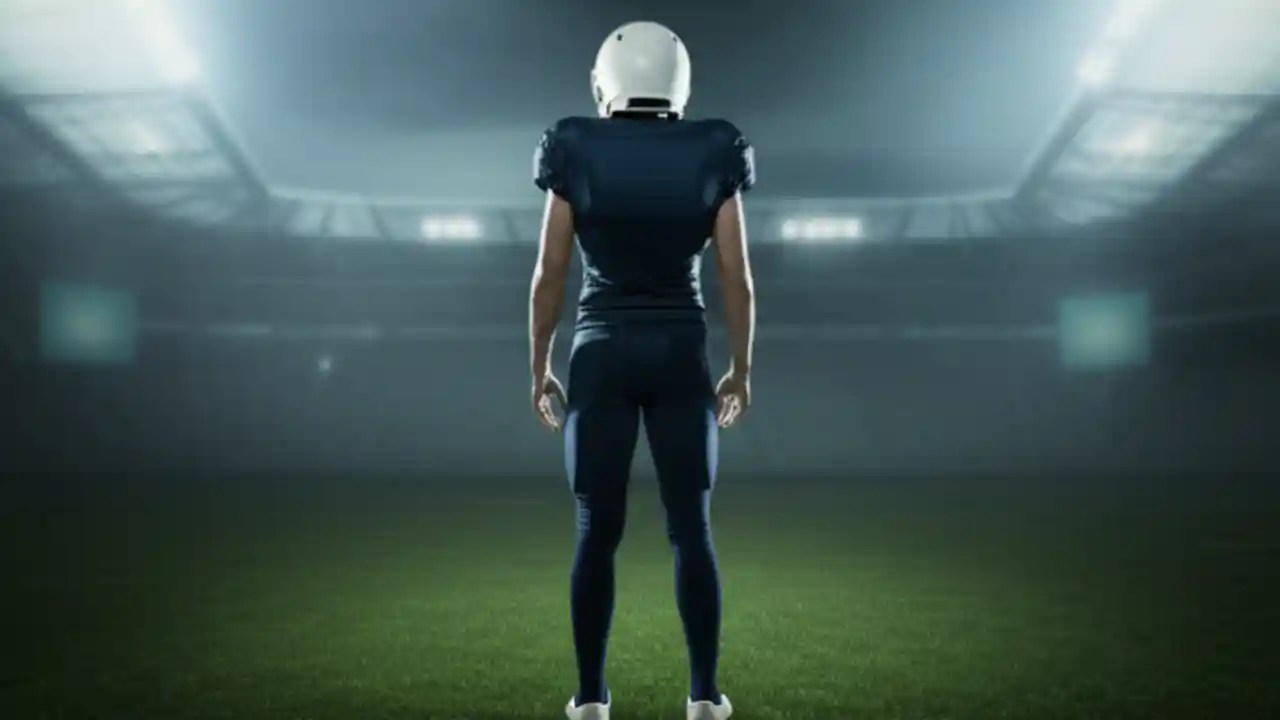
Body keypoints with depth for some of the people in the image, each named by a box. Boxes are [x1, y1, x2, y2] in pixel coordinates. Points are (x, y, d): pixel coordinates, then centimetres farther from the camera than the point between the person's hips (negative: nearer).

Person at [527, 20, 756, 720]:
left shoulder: (575, 155, -2)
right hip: (681, 355, 1)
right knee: (691, 529, 8)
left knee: (597, 532, 7)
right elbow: (736, 276, -1)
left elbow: (549, 274, -3)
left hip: (601, 354, 0)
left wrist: (539, 366, 7)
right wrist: (741, 368, 9)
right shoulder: (713, 157, 0)